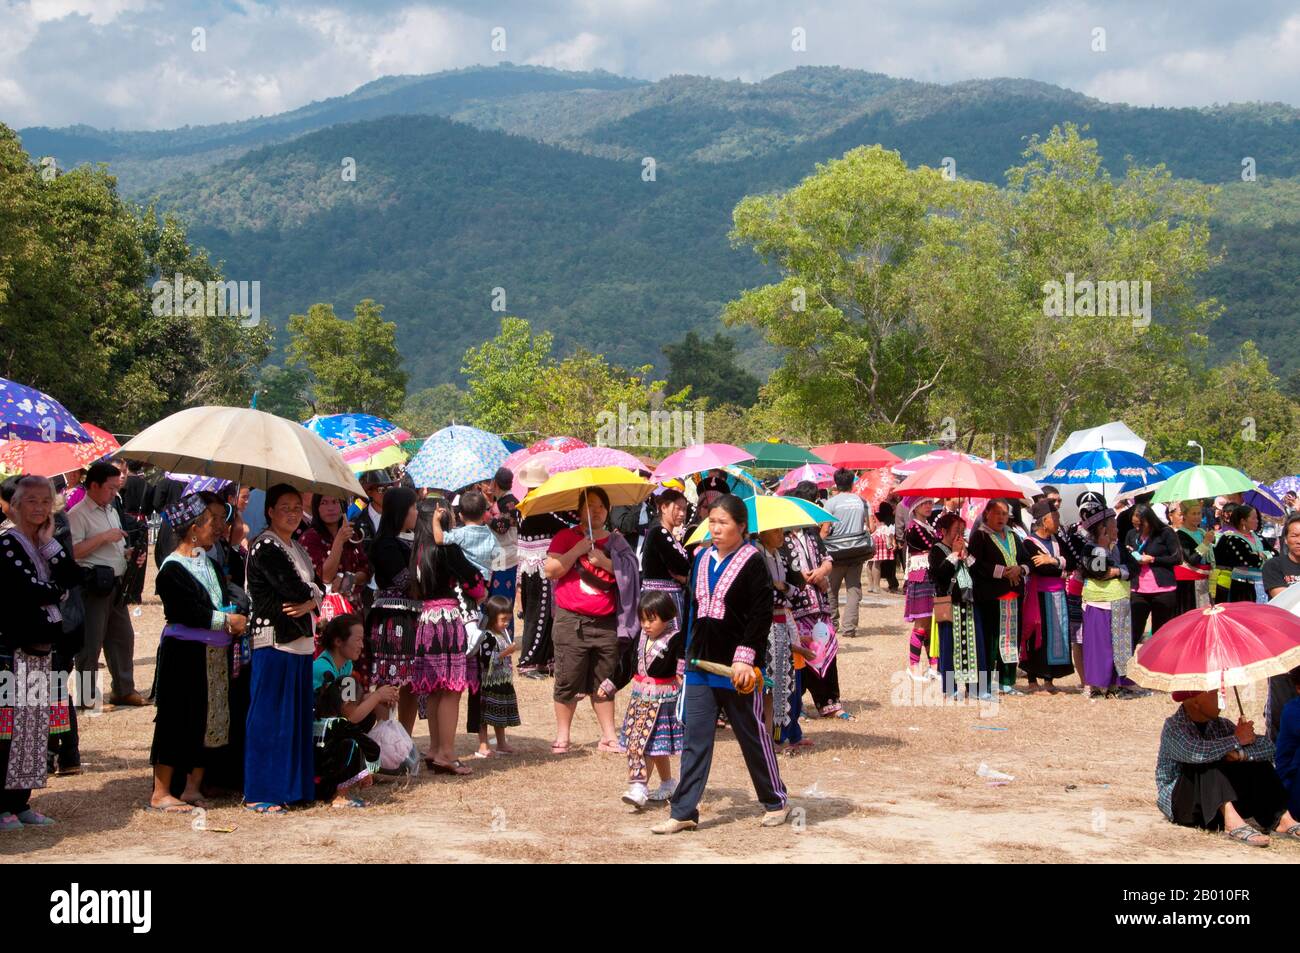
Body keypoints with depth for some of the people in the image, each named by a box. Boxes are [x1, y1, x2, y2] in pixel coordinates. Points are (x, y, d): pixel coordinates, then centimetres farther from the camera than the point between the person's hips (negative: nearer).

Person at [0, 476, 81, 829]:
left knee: (37, 724, 9)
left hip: (43, 648, 8)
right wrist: (55, 591, -2)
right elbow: (28, 590, -19)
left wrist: (50, 542, -4)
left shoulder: (48, 545, 14)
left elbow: (73, 579, -1)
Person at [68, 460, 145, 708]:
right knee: (91, 642, -3)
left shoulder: (111, 511, 18)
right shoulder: (78, 514, -10)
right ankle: (87, 696, 4)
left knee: (123, 637, 13)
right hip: (93, 585, -9)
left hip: (116, 584, 9)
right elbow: (73, 551, -21)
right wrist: (103, 537, -19)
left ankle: (124, 690, 22)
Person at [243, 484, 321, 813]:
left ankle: (291, 785, 18)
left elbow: (316, 591, 12)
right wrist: (310, 594, 1)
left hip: (300, 641, 9)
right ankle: (259, 794, -1)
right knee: (269, 718, -6)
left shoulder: (297, 548, 18)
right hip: (273, 640, -9)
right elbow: (295, 590, -19)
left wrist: (308, 602, -9)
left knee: (298, 716, 10)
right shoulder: (265, 547, -10)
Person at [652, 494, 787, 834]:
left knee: (753, 736, 8)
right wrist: (690, 652, 17)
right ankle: (683, 812, 4)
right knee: (695, 740, 3)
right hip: (701, 664, 5)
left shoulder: (752, 563, -9)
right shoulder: (702, 558, 9)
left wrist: (744, 657, -20)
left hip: (737, 669, -5)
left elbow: (761, 616, -13)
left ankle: (775, 802, 23)